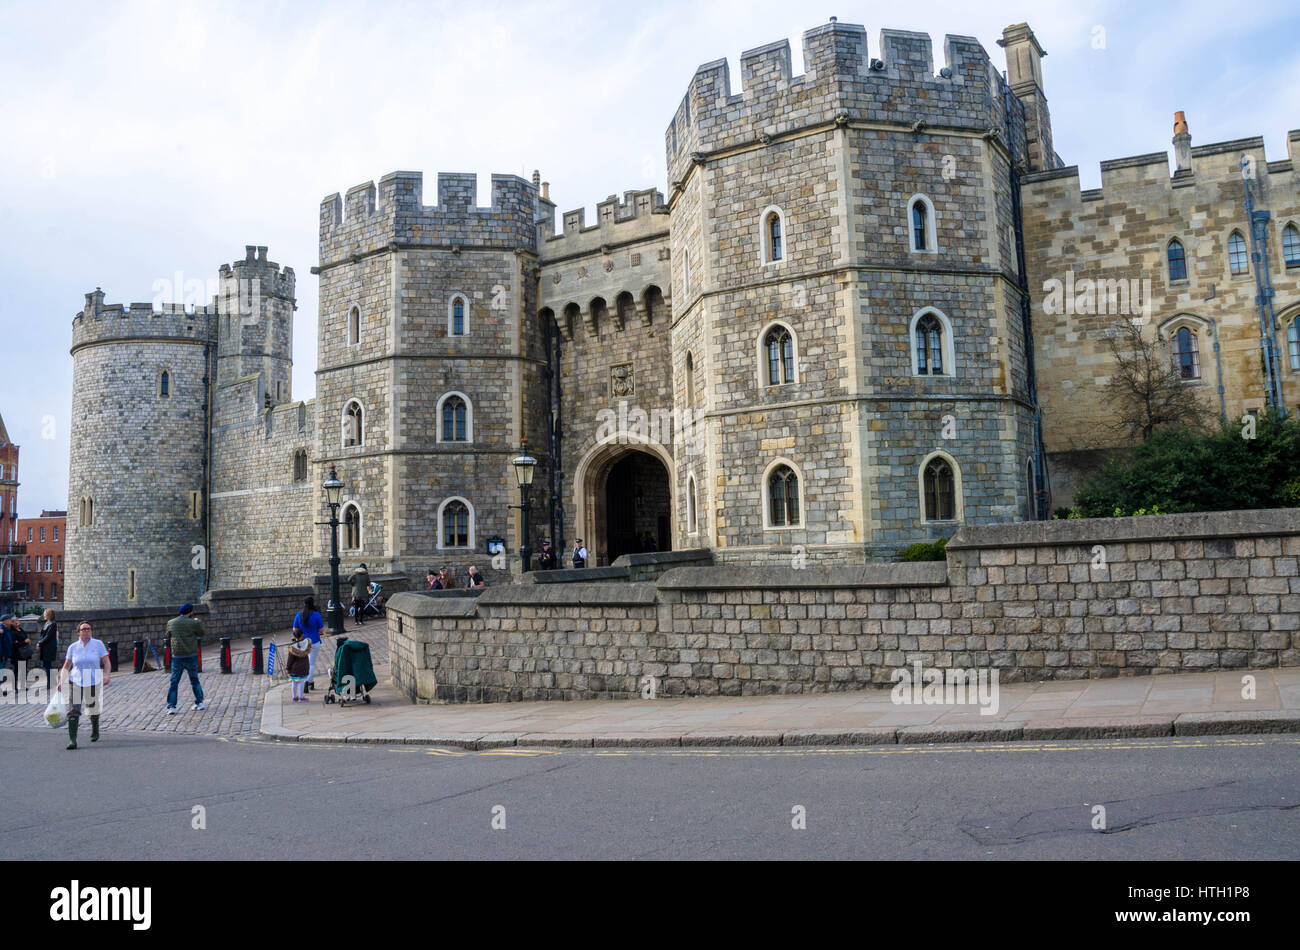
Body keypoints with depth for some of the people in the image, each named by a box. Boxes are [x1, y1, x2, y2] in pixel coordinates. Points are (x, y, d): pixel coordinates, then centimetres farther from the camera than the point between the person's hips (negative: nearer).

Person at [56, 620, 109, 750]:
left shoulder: (98, 644, 0)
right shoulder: (73, 647, 4)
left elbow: (106, 662, -1)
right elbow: (66, 666, 10)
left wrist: (106, 675, -16)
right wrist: (61, 681, -2)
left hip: (94, 682, 0)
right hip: (76, 681, 0)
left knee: (93, 709, 13)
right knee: (73, 711, -13)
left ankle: (95, 732, 39)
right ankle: (72, 740, -16)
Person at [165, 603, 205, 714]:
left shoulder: (171, 623, -2)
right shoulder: (193, 623, -10)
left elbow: (168, 634, 15)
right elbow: (201, 634, 4)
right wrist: (198, 621, 19)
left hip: (177, 657, 1)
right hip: (191, 656, -1)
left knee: (174, 682, 7)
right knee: (195, 680, 14)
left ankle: (171, 707, 1)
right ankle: (199, 702, 17)